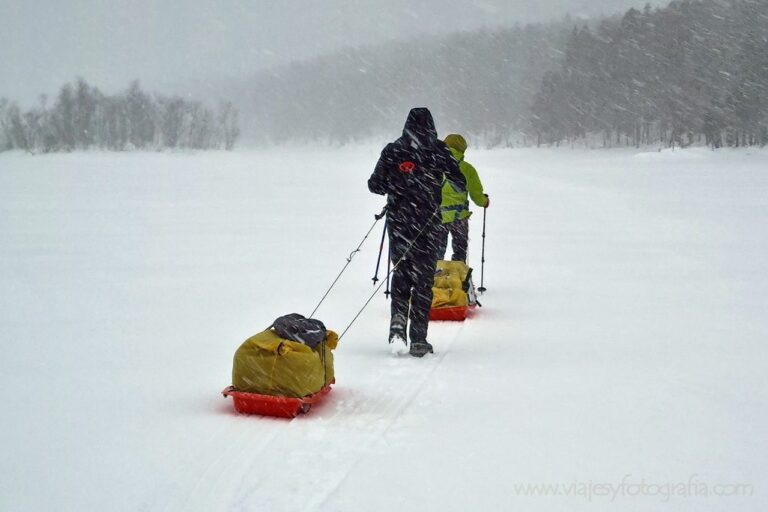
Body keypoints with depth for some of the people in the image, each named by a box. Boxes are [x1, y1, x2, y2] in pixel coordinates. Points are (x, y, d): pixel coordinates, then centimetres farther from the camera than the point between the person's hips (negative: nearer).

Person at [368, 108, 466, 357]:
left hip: (397, 221, 2)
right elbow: (460, 183, -1)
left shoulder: (392, 151, 1)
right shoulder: (438, 150, -3)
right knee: (423, 276, 4)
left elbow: (375, 185, 2)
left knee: (400, 271, 19)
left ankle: (398, 317, -4)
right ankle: (418, 339, 3)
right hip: (427, 222, -1)